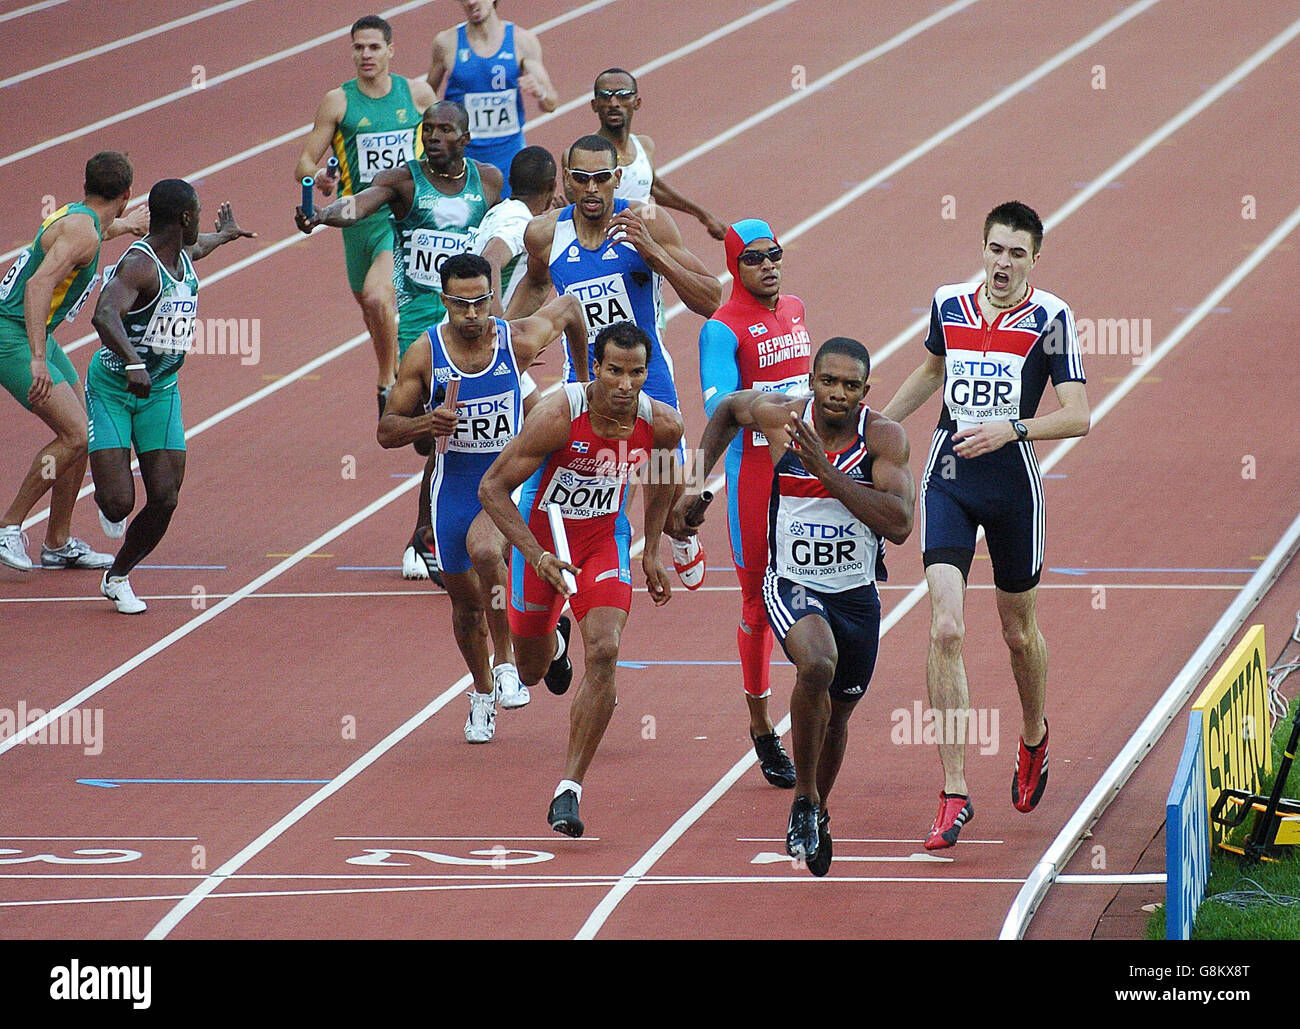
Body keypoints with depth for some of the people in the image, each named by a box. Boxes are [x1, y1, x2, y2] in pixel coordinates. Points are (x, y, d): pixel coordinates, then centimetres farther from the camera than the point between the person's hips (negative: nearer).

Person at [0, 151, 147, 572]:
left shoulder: (74, 215, 12)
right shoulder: (82, 232, -20)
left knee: (83, 432, 13)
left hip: (35, 337, 10)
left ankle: (59, 544, 21)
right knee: (75, 435, -16)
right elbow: (39, 285, -32)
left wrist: (120, 226, 58)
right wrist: (38, 359, -38)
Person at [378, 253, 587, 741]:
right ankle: (482, 692, 38)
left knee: (484, 550, -33)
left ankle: (505, 663, -16)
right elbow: (387, 431, -4)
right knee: (466, 602, 12)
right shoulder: (424, 354, -11)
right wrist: (427, 423, -26)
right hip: (454, 486, 2)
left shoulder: (520, 341, -13)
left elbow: (568, 307, 9)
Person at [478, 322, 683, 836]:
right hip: (540, 539, -1)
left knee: (603, 652, -21)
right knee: (531, 671, 13)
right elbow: (492, 487, -22)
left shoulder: (661, 424, -17)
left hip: (604, 540, 1)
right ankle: (555, 641, 55)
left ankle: (569, 788, -15)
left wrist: (651, 552, 9)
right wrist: (536, 556, -30)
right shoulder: (558, 416, -30)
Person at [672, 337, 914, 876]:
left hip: (856, 594, 2)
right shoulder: (782, 416, -11)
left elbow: (898, 525, -25)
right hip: (793, 585, -2)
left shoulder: (883, 437, -14)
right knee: (816, 664, -33)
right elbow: (729, 409, 13)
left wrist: (827, 471, -28)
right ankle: (805, 799, -16)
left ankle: (813, 813, 46)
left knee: (837, 711, 18)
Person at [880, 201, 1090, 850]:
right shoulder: (948, 304, 4)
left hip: (1013, 485, -2)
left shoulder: (1049, 317, -7)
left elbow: (1078, 416, -11)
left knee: (1018, 630, 15)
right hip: (949, 480, 2)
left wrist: (1010, 430, -24)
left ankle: (1034, 736, 48)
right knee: (946, 630, -13)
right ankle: (953, 792, -13)